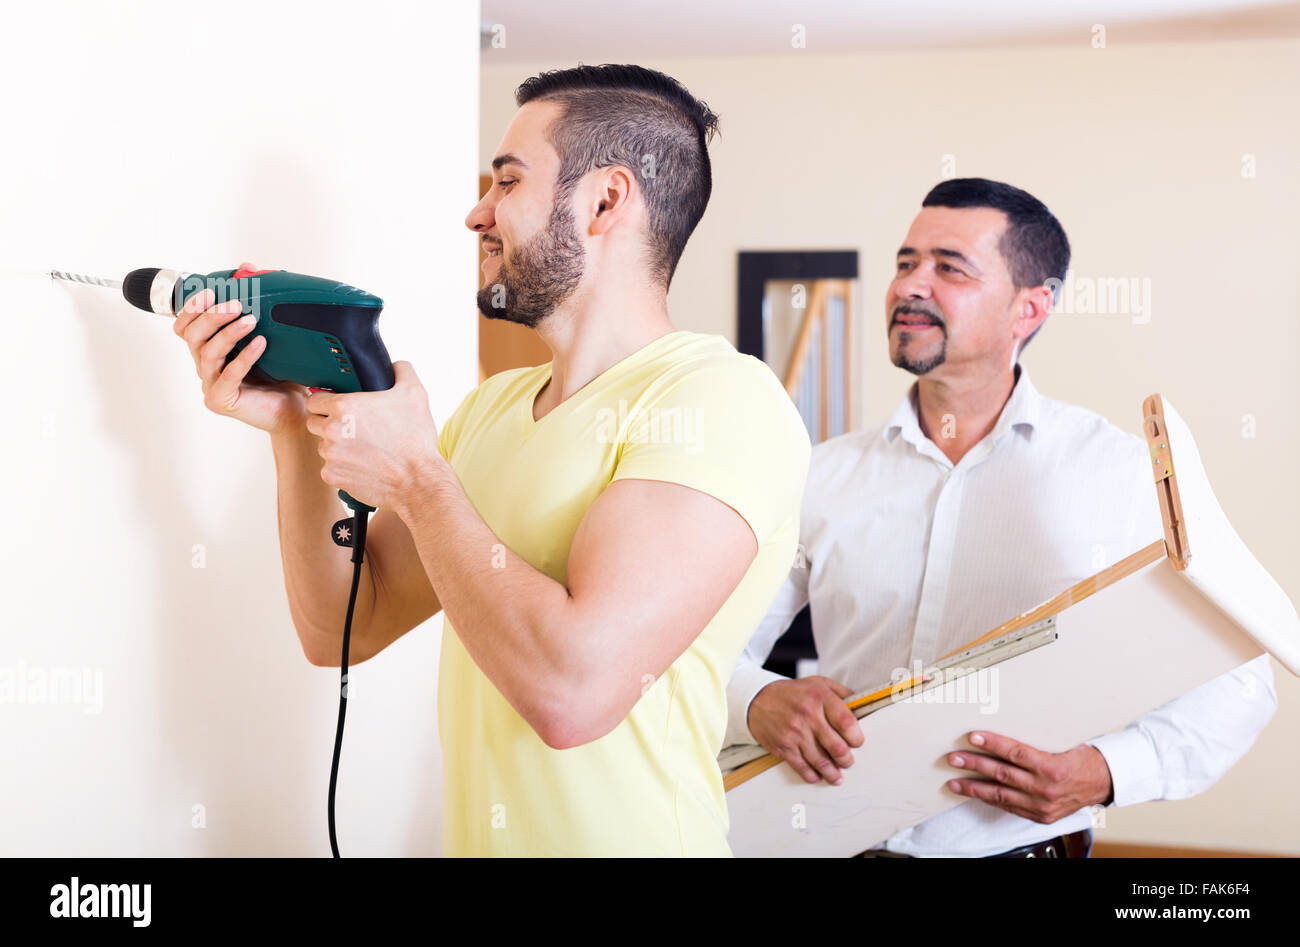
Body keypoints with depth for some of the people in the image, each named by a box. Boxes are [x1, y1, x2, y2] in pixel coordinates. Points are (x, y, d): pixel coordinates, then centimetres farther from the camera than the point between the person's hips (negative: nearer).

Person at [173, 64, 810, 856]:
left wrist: (415, 478, -14)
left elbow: (572, 689, -24)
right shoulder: (494, 405, 10)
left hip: (628, 837, -6)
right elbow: (344, 628, 9)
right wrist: (295, 433, -3)